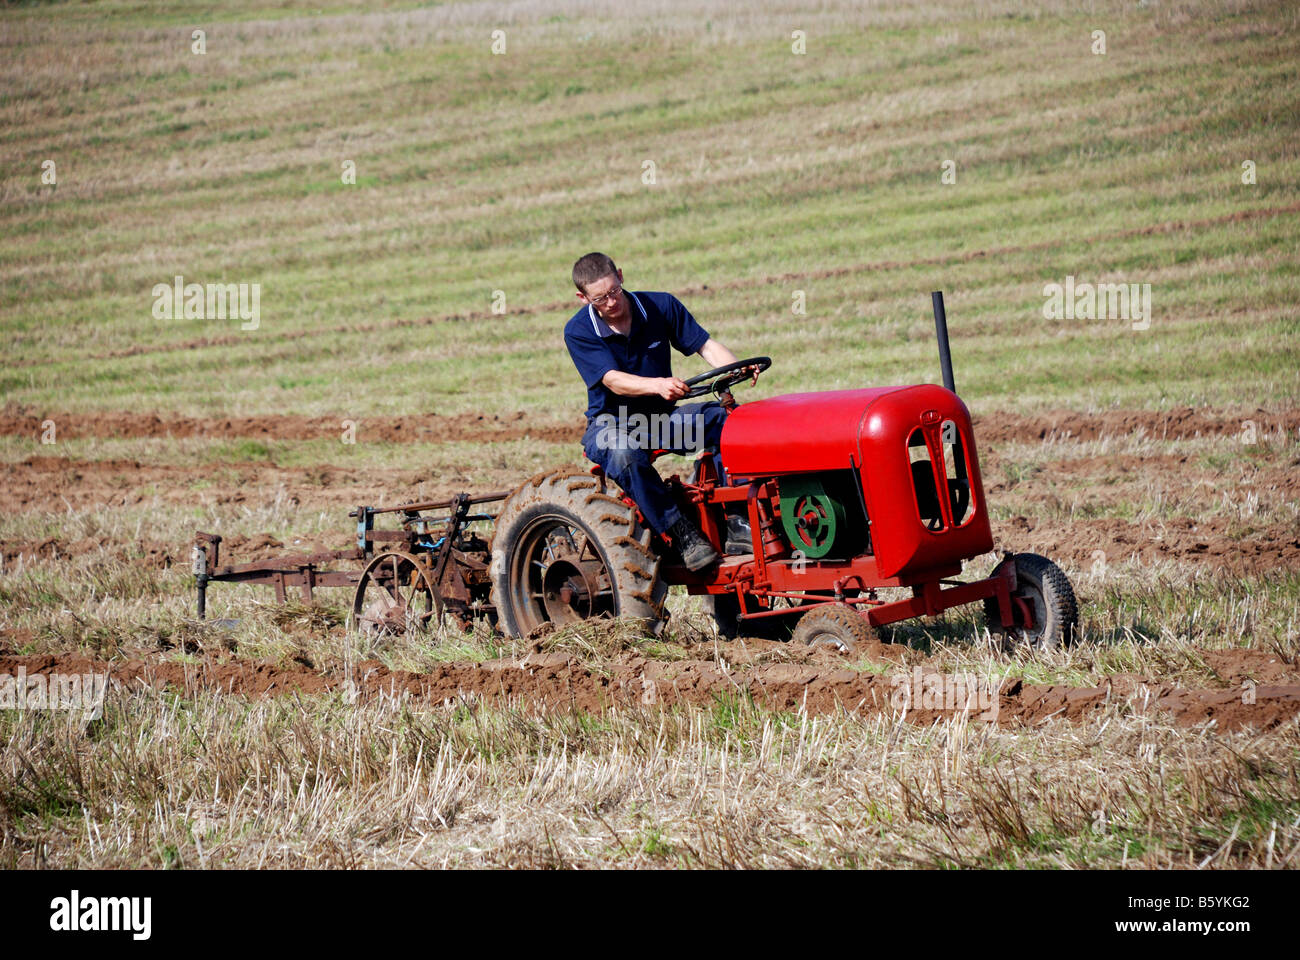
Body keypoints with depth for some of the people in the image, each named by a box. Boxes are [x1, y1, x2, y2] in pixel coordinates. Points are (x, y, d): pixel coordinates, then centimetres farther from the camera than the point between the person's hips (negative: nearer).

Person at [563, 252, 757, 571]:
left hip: (663, 416, 3)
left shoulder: (660, 306, -3)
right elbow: (614, 381, -24)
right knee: (624, 453, -40)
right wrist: (658, 385, -44)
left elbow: (706, 345, -4)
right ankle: (681, 533, -31)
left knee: (723, 418, -26)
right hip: (611, 423, -3)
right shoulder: (578, 332, -12)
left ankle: (735, 523, -26)